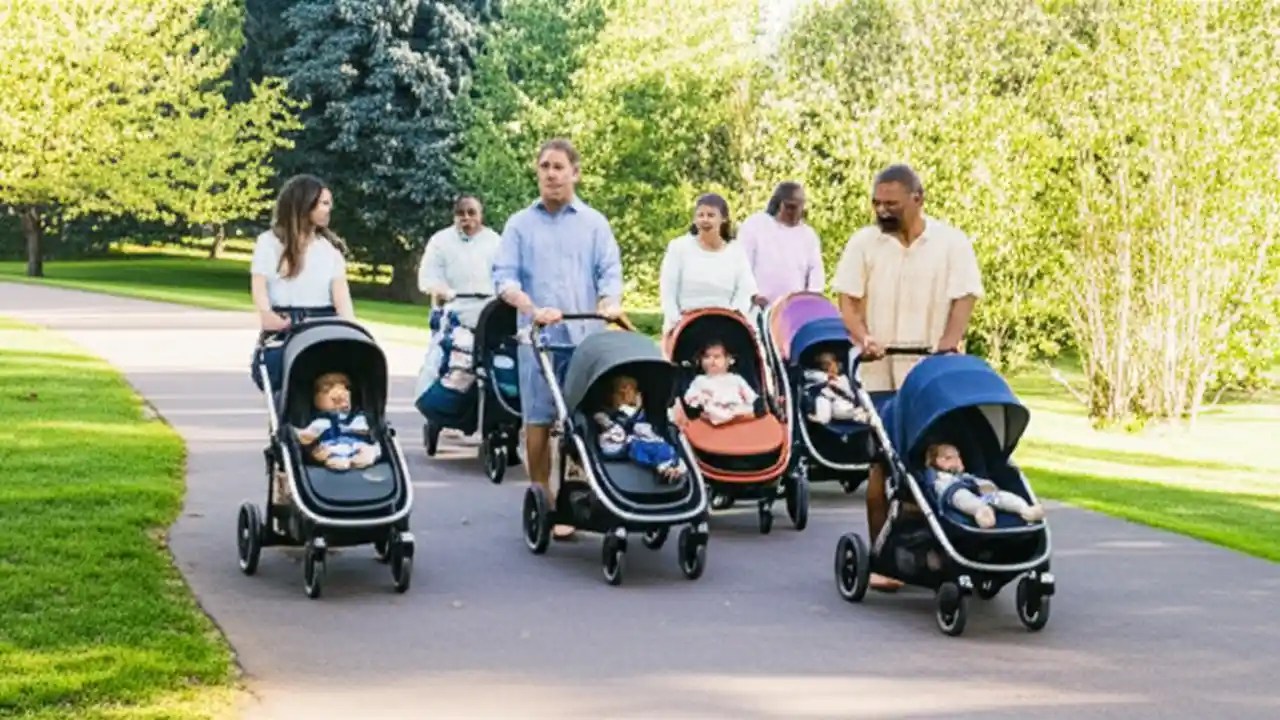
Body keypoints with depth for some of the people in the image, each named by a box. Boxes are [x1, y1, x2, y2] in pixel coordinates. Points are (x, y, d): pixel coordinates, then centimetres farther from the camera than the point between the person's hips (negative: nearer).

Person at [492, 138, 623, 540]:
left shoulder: (594, 223, 12)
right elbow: (504, 277, 0)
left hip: (586, 337, 0)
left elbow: (609, 272, 3)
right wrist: (533, 309, -18)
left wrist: (610, 303, -19)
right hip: (537, 337, 0)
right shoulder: (519, 224, 9)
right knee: (538, 422, -1)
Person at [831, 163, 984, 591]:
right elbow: (848, 300, 3)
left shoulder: (952, 243, 4)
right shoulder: (864, 242, 6)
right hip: (881, 371, 0)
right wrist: (863, 337, -15)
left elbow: (964, 299, -2)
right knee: (882, 462, -2)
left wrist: (950, 341, -19)